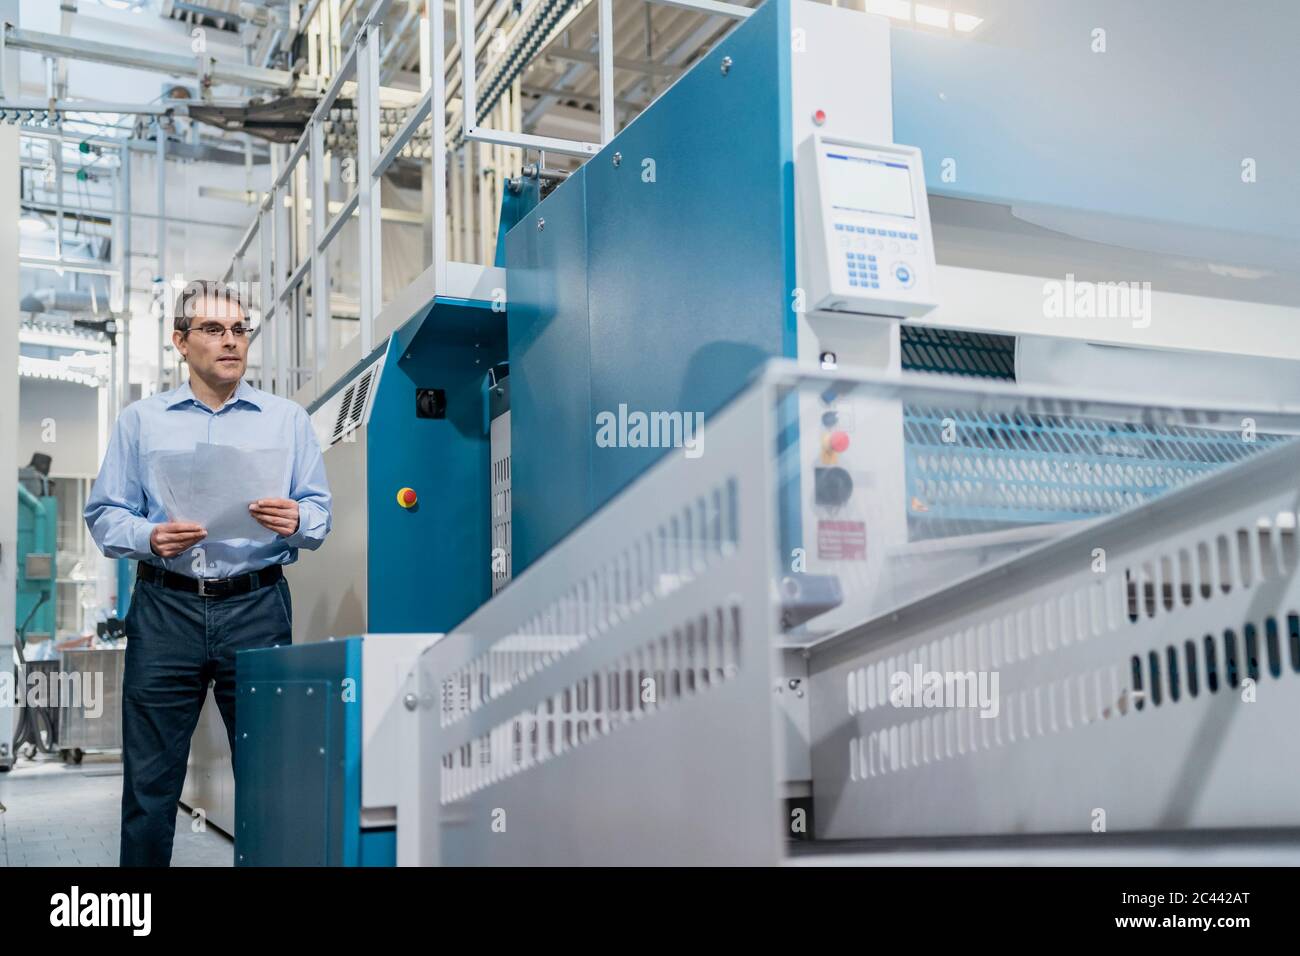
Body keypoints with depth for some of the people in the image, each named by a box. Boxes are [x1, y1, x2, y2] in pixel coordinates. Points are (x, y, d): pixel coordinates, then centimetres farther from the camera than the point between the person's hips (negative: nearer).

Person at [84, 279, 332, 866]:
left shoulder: (288, 420, 9)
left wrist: (295, 522, -16)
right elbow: (105, 514, 6)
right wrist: (150, 538, -13)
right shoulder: (140, 420, 10)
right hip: (166, 607, 0)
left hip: (258, 607, 0)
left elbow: (319, 513, 6)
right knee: (149, 781, 4)